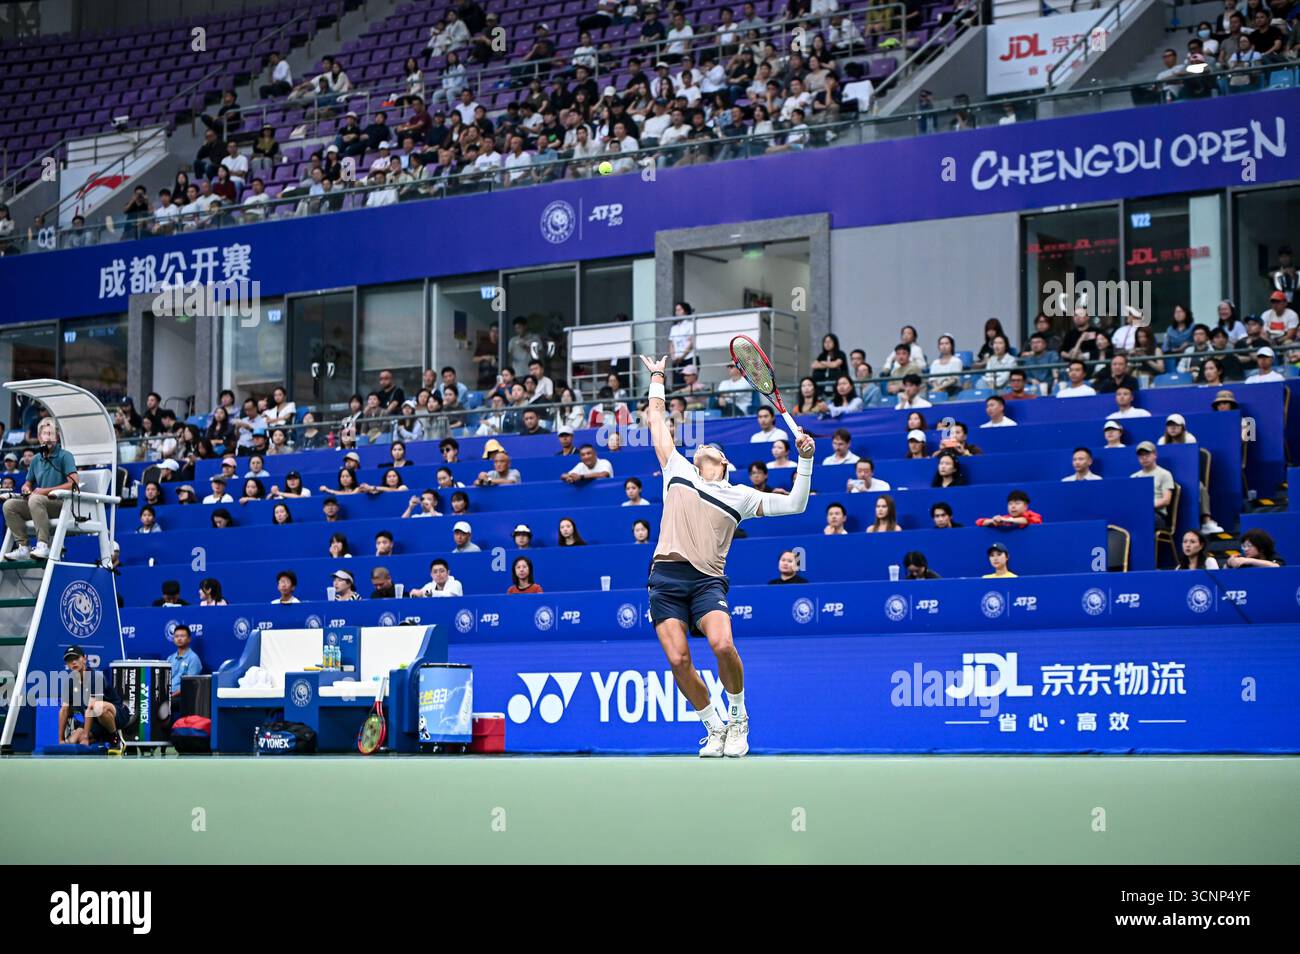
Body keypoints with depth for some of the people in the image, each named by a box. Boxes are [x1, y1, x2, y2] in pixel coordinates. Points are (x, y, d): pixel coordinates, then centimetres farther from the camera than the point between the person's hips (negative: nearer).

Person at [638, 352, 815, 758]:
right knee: (678, 660, -12)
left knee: (722, 645, -25)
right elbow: (657, 423, 30)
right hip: (666, 577, 2)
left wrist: (805, 460, 7)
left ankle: (738, 717, -1)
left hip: (707, 581, -2)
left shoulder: (740, 495, 18)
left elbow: (794, 504, 16)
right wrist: (658, 379, 34)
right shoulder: (679, 471, 21)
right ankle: (714, 728, 6)